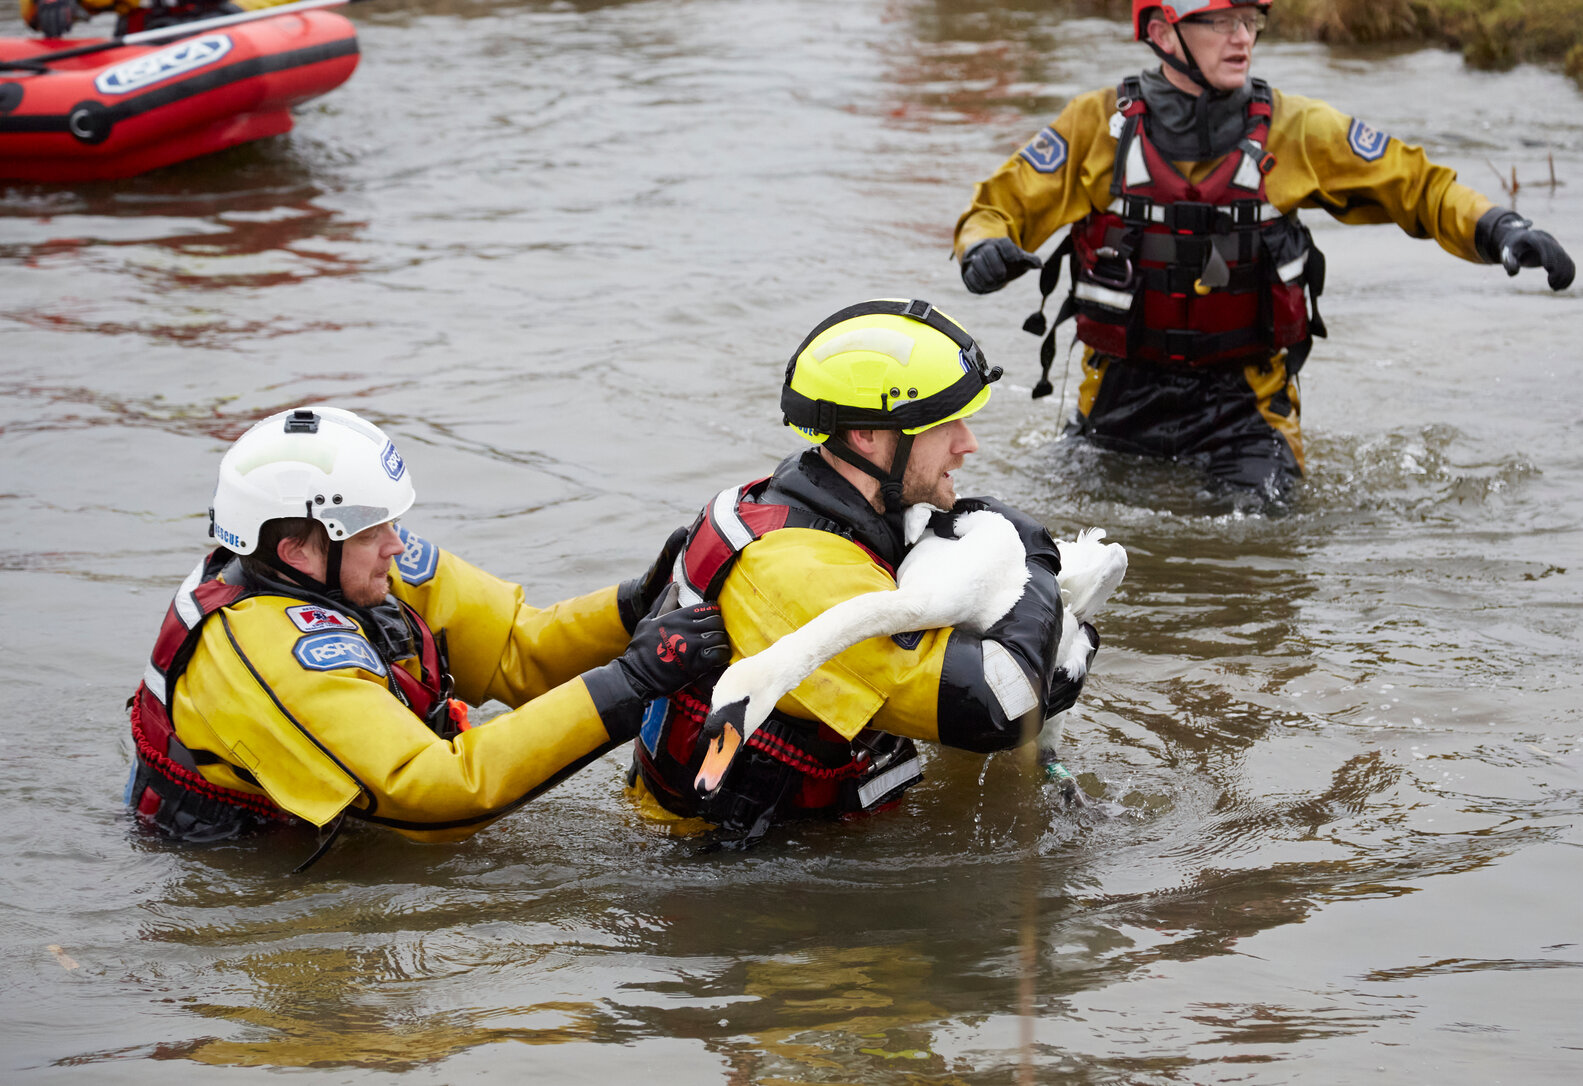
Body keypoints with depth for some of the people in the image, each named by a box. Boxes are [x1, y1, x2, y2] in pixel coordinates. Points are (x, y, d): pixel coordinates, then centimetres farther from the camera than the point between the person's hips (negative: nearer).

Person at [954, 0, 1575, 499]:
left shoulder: (1293, 130, -4)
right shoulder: (1099, 125, -6)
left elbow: (1418, 187, 1)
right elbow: (1001, 206, -1)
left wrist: (1497, 229, -16)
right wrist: (986, 253, -24)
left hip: (1244, 393, -1)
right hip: (1124, 391, 1)